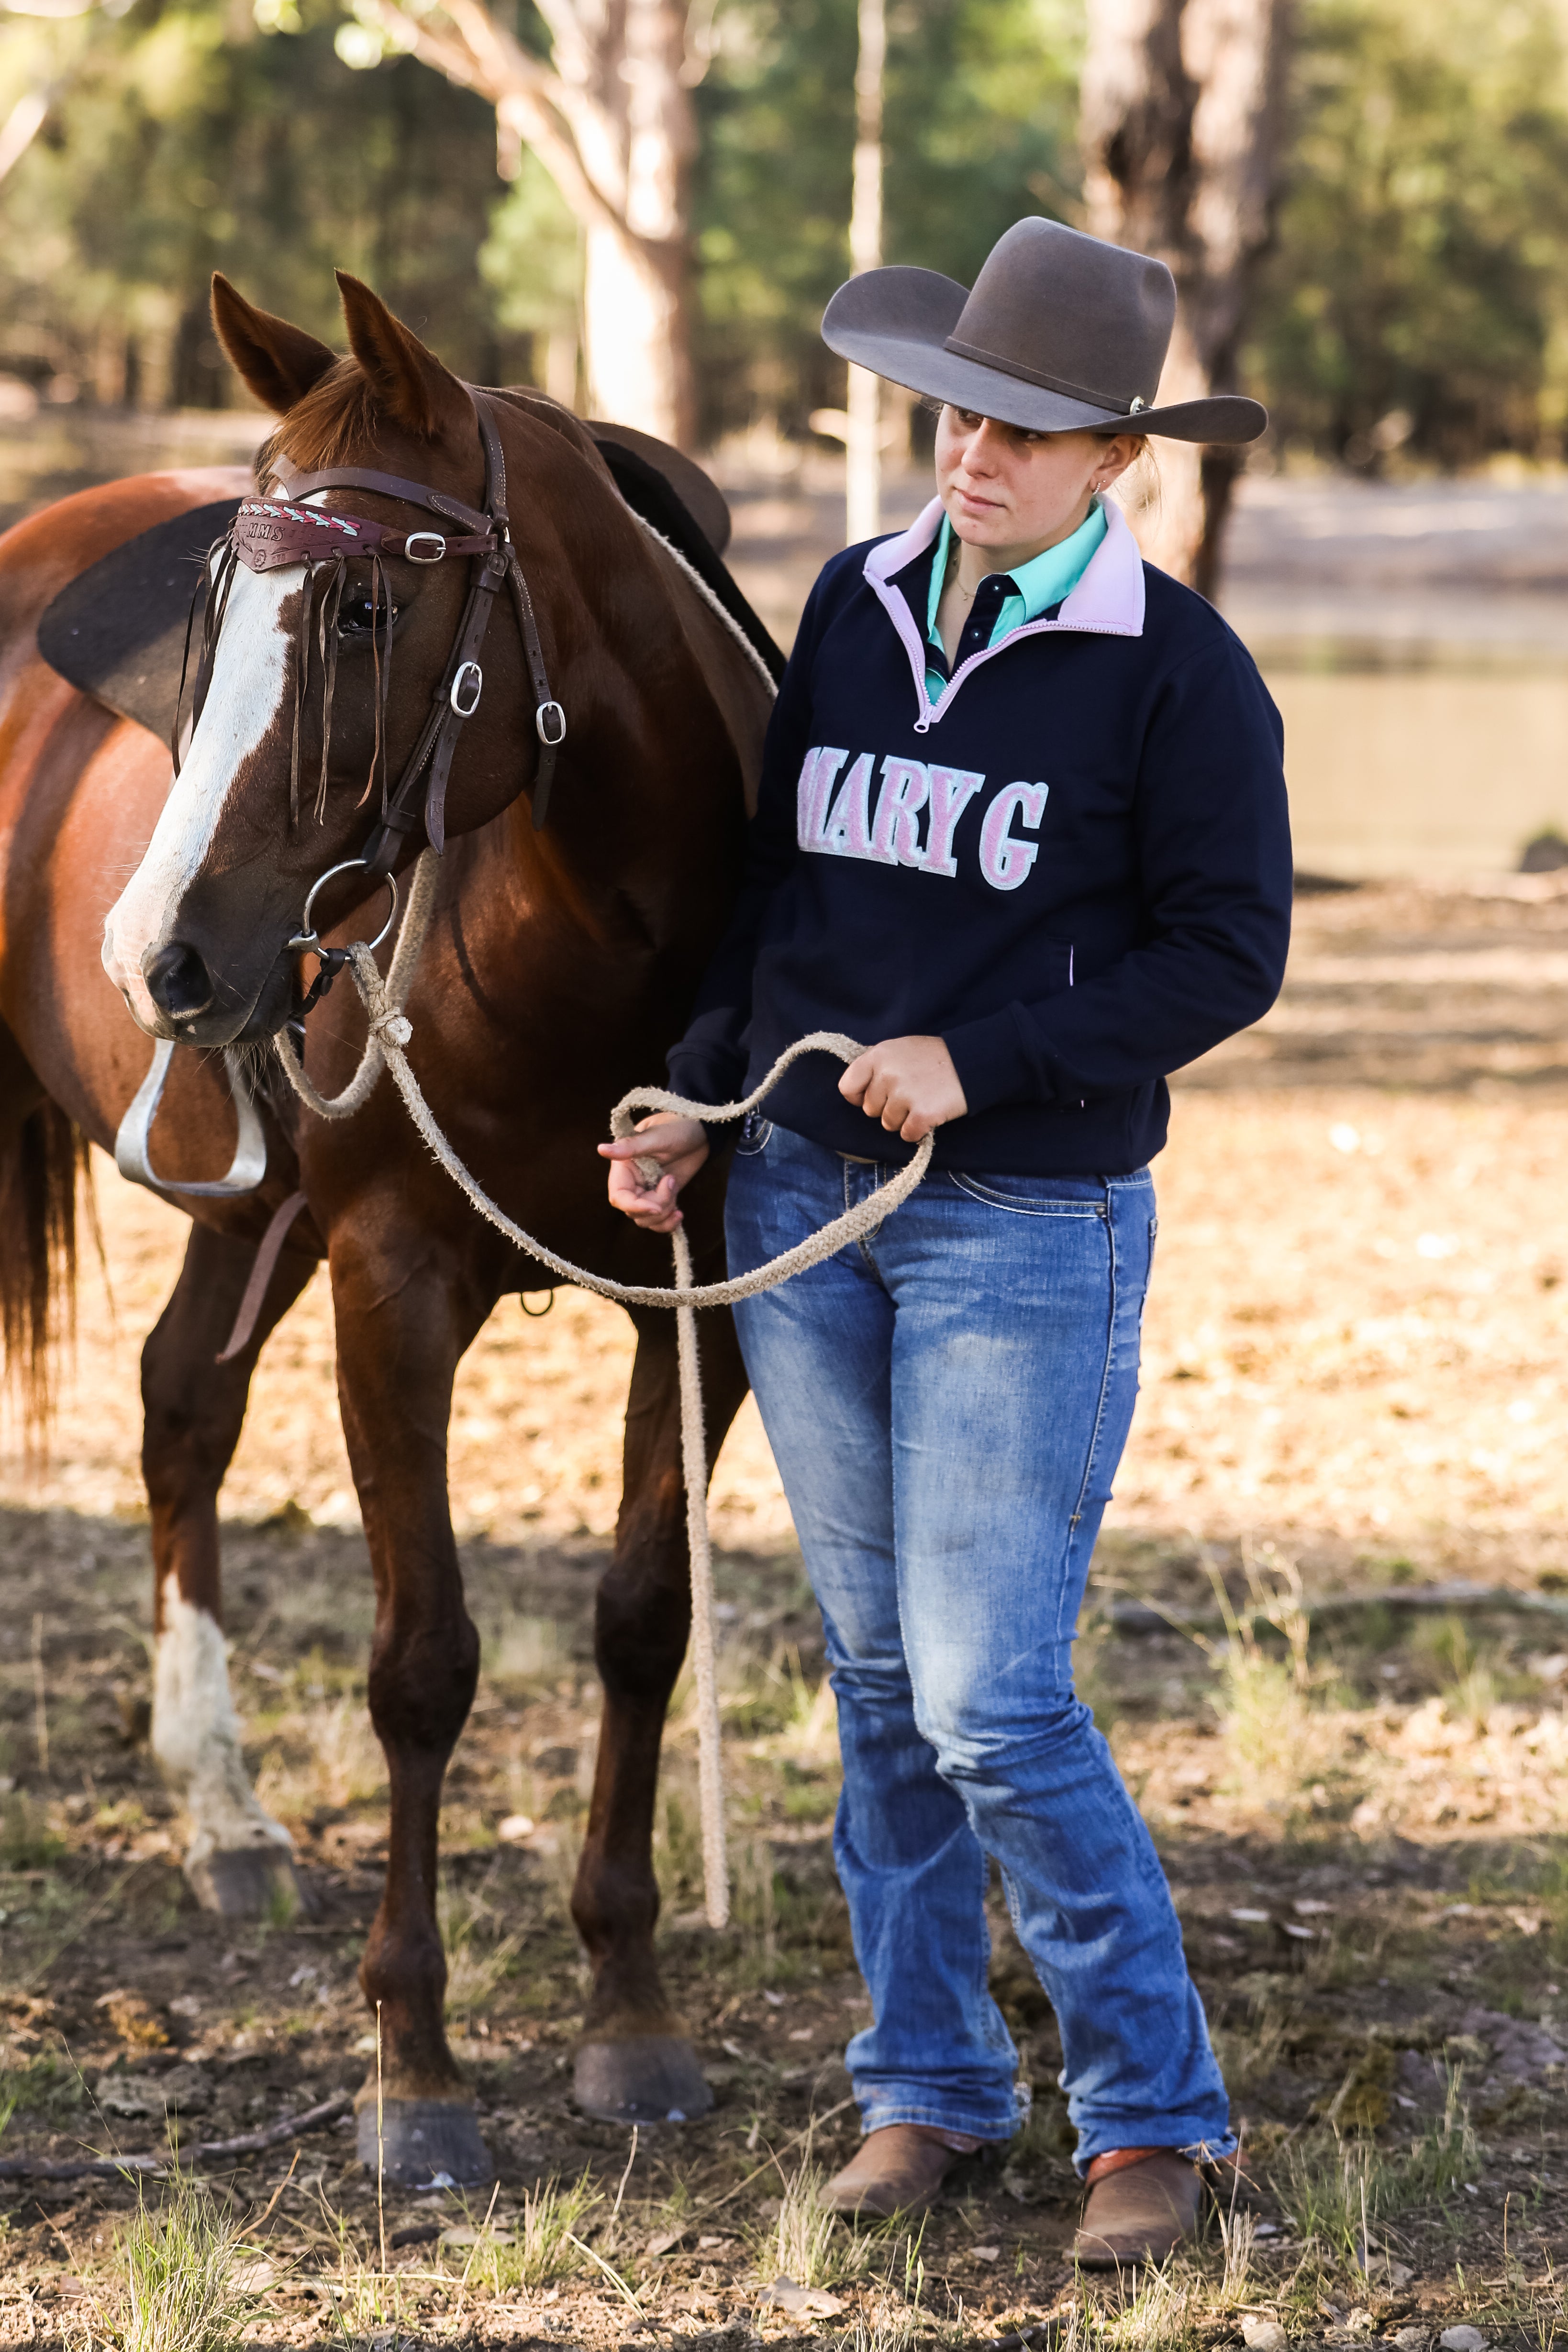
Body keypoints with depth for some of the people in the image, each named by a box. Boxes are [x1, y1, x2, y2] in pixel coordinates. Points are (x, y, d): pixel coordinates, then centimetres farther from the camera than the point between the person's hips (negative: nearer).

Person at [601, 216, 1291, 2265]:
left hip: (1032, 1220, -5)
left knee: (995, 1705, -8)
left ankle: (1154, 2112, 6)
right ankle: (926, 2079, 24)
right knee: (879, 1676, 12)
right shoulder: (855, 604, 6)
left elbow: (1228, 953, -10)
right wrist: (701, 1097, 5)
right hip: (800, 1196, 6)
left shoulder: (1181, 671, -10)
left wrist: (978, 1062, -18)